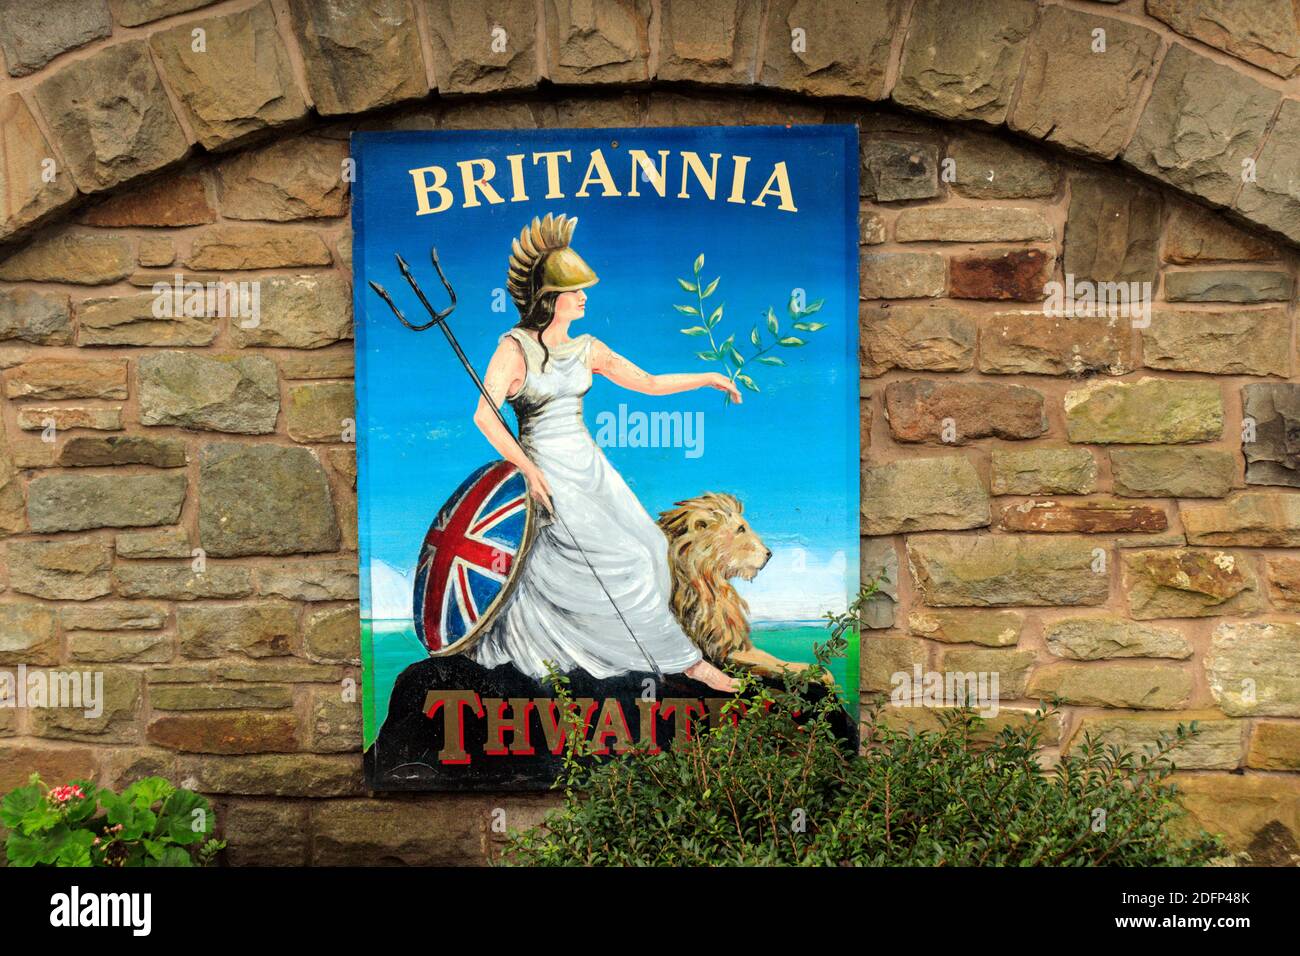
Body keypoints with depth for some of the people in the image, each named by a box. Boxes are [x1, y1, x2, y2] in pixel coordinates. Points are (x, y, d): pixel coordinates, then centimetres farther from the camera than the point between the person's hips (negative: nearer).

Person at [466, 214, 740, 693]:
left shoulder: (586, 348, 7)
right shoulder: (514, 347, -10)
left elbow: (648, 383, 11)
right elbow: (484, 415, -17)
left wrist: (708, 377, 6)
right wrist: (527, 467, -25)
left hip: (589, 464, 7)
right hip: (548, 470, -7)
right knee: (623, 561, -9)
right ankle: (684, 660, 3)